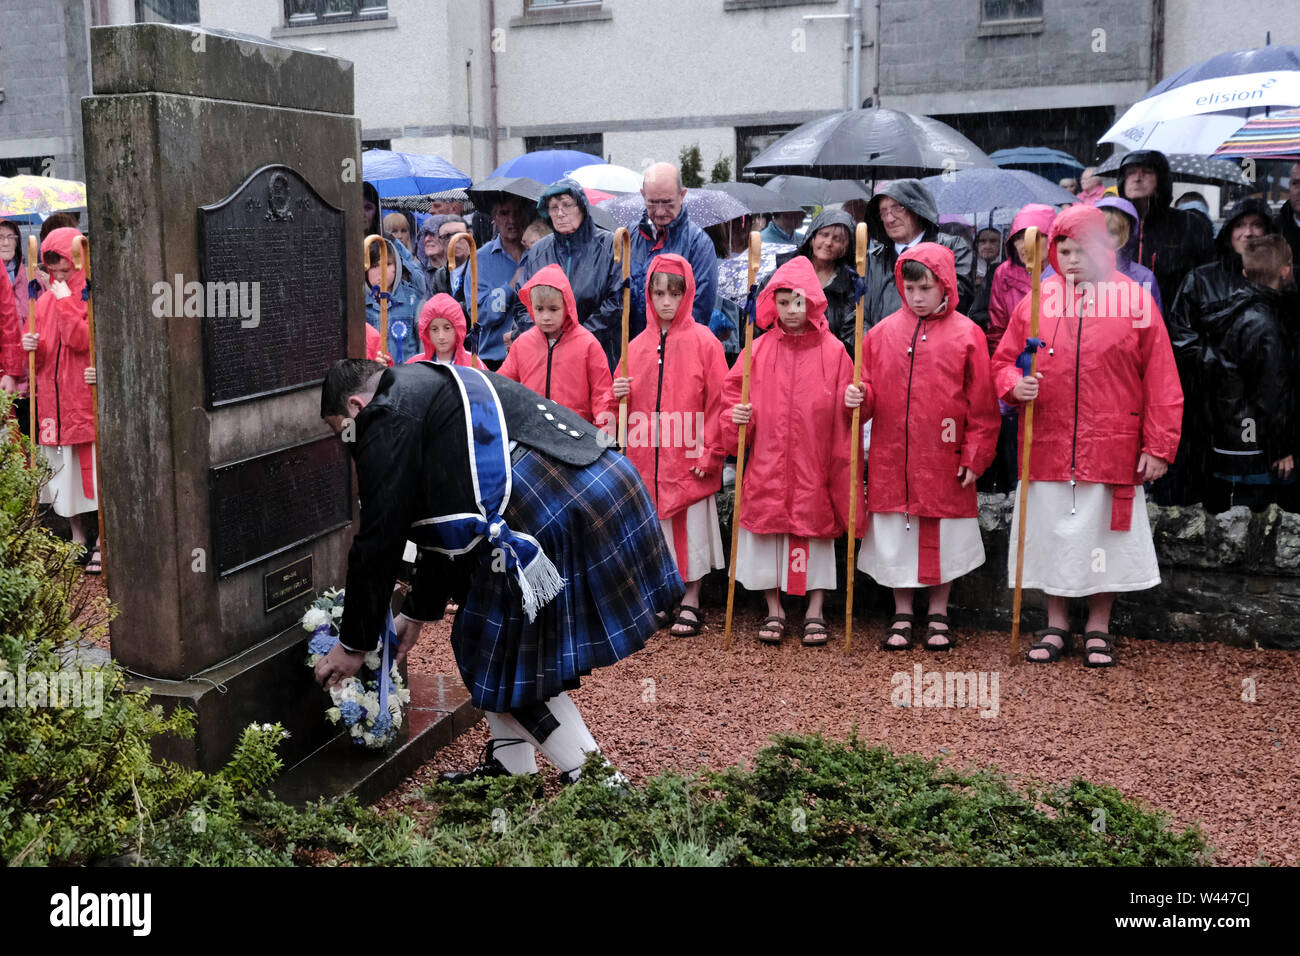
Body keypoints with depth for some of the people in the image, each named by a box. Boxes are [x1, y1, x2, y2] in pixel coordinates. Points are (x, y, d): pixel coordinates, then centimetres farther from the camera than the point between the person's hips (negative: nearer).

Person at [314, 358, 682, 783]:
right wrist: (416, 613, 37)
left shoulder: (386, 418, 0)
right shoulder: (430, 385, 30)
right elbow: (447, 521, 33)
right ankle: (508, 766, 32)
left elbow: (380, 539, -1)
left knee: (502, 660, 6)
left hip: (549, 517, -10)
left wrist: (353, 644, 10)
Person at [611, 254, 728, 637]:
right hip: (646, 460, 4)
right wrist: (618, 395, -7)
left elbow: (718, 401, -6)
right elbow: (625, 401, 16)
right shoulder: (637, 346, 8)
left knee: (690, 527, 3)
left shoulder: (704, 341, -4)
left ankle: (690, 603, 16)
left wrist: (710, 453, -10)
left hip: (689, 460, -4)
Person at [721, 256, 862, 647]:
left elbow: (847, 405, 6)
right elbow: (732, 392, 6)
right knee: (768, 531, 6)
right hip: (767, 465, 1)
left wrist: (855, 402, -12)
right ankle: (774, 611, 21)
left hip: (815, 465, -1)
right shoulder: (759, 349, 3)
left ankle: (815, 612, 21)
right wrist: (735, 416, -11)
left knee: (816, 530, 7)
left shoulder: (833, 350, 0)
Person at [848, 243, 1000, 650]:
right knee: (895, 539, 9)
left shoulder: (966, 334, -3)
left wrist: (975, 455, -4)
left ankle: (938, 616, 26)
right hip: (892, 458, 2)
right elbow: (870, 388, 12)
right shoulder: (883, 332, 5)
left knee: (943, 538, 9)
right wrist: (860, 398, -11)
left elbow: (982, 403, -2)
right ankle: (902, 615, 25)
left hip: (945, 460, -2)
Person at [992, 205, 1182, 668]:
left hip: (1112, 448, -1)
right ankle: (1056, 626, 25)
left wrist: (1158, 446, -5)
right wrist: (1016, 384, -12)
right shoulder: (1035, 301, 4)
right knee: (1052, 535, 9)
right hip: (1048, 446, 2)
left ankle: (1099, 630, 24)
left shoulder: (1134, 300, -1)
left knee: (1106, 536, 7)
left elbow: (1161, 379, -1)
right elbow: (1004, 361, 11)